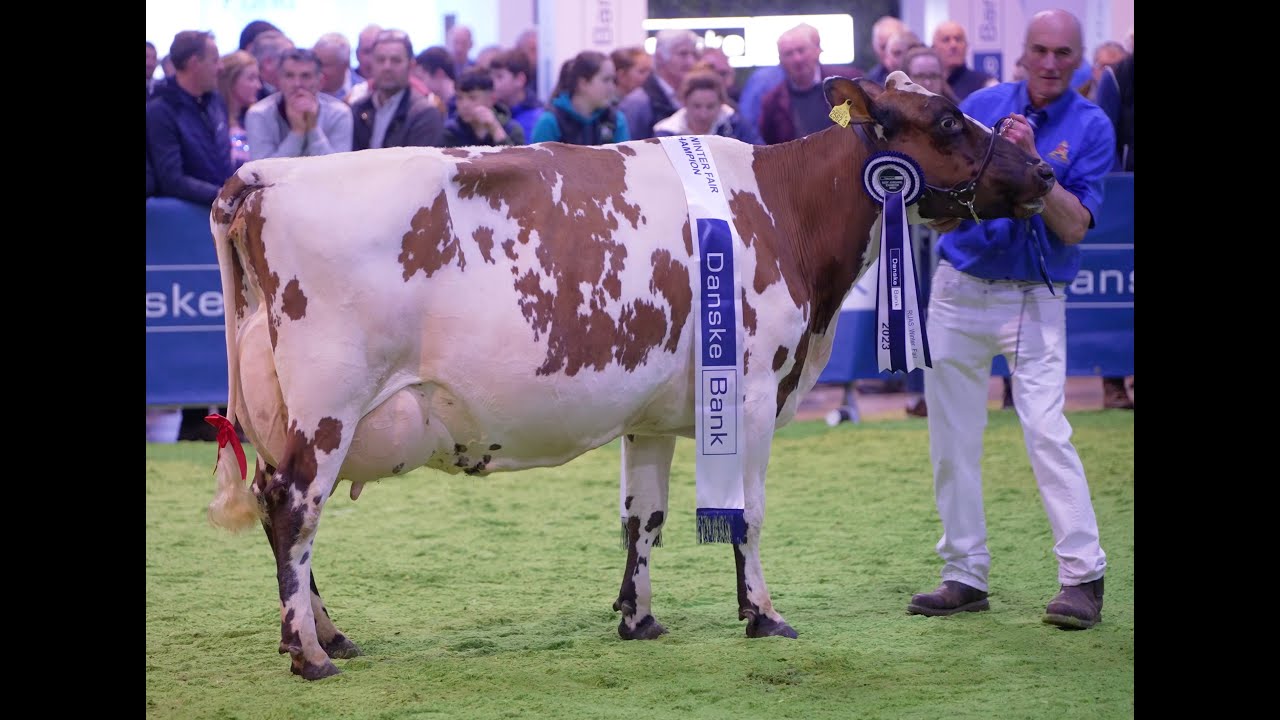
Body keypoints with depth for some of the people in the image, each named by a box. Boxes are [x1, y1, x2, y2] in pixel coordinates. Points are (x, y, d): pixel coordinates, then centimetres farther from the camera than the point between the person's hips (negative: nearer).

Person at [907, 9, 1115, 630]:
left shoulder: (1091, 127, -4)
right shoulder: (981, 107, 3)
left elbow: (1074, 227, -12)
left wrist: (1032, 164, -24)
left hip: (1034, 298, -3)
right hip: (959, 291, 3)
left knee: (1046, 429, -15)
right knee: (952, 436, 5)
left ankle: (1083, 576, -11)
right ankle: (965, 575, 15)